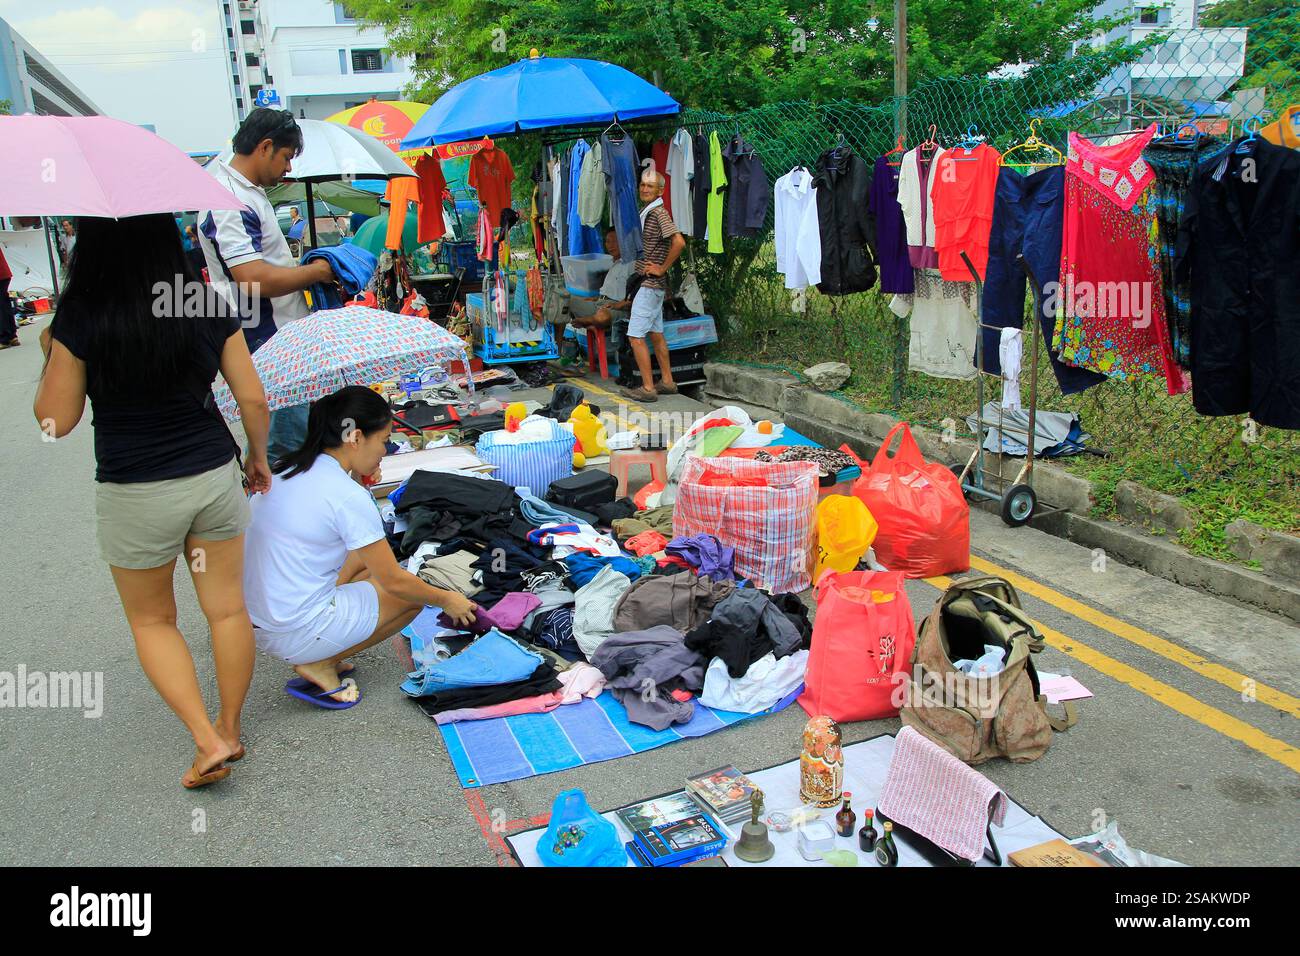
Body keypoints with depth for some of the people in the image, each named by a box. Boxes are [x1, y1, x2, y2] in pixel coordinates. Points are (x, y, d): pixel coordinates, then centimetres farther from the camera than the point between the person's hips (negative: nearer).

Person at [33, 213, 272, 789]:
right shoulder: (209, 309, -6)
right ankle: (229, 728, 32)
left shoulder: (80, 320, -15)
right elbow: (253, 400, -1)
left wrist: (50, 354, 8)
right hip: (215, 478, 3)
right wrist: (258, 458, 15)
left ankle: (208, 740, 10)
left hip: (135, 495, -3)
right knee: (226, 608, 17)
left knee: (152, 620, 17)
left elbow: (55, 421, -7)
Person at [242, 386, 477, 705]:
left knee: (365, 554, 20)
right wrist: (446, 600, 6)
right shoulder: (349, 497, -19)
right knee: (412, 594, 6)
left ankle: (317, 657, 10)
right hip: (297, 636, -8)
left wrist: (356, 477, 8)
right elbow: (395, 582, -11)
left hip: (257, 625, 8)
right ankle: (321, 664, 1)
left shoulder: (287, 470, 4)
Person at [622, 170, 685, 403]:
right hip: (652, 284, 10)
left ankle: (648, 388, -8)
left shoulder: (659, 213, -15)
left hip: (650, 284, -10)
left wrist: (662, 268, -19)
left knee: (636, 336, -10)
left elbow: (679, 242, -28)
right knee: (656, 333, 14)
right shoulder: (647, 212, 15)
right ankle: (667, 382, 21)